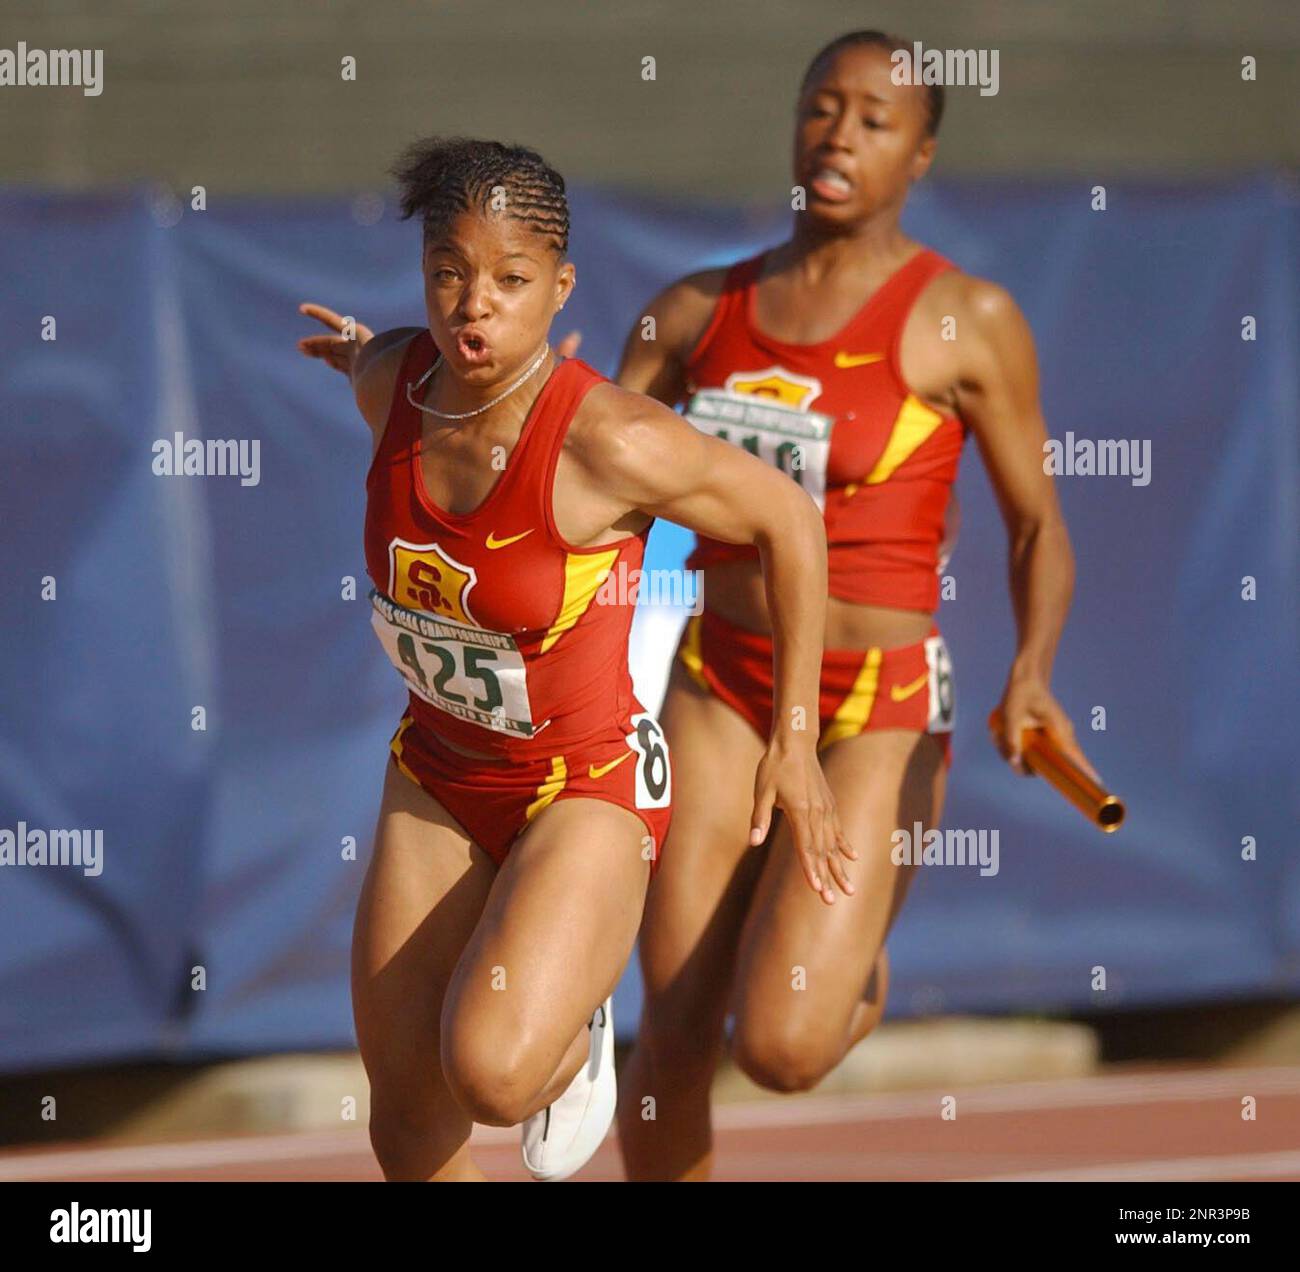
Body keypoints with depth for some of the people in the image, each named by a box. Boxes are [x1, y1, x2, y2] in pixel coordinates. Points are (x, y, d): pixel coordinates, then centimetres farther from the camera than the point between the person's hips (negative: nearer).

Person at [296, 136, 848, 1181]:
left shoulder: (611, 439, -27)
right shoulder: (391, 380, -12)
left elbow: (788, 518, -14)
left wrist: (795, 738, -9)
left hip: (587, 793, -6)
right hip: (436, 783, 6)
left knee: (491, 1076, -29)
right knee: (407, 1136, 9)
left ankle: (576, 1033, 7)